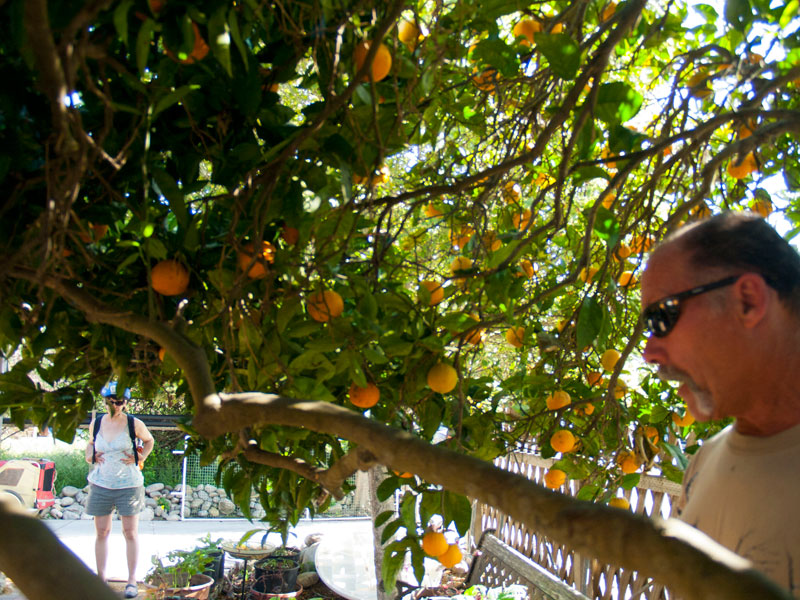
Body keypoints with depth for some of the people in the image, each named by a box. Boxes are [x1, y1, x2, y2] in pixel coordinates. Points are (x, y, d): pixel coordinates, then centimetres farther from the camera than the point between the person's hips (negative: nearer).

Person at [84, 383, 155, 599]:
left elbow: (149, 440, 14)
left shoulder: (134, 424, -4)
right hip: (100, 484, 3)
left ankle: (132, 580, 9)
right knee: (101, 532, 6)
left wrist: (141, 457, -1)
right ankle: (101, 579, 17)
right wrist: (90, 455, 4)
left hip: (129, 485, -2)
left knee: (130, 533, 1)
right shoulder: (96, 423, 4)